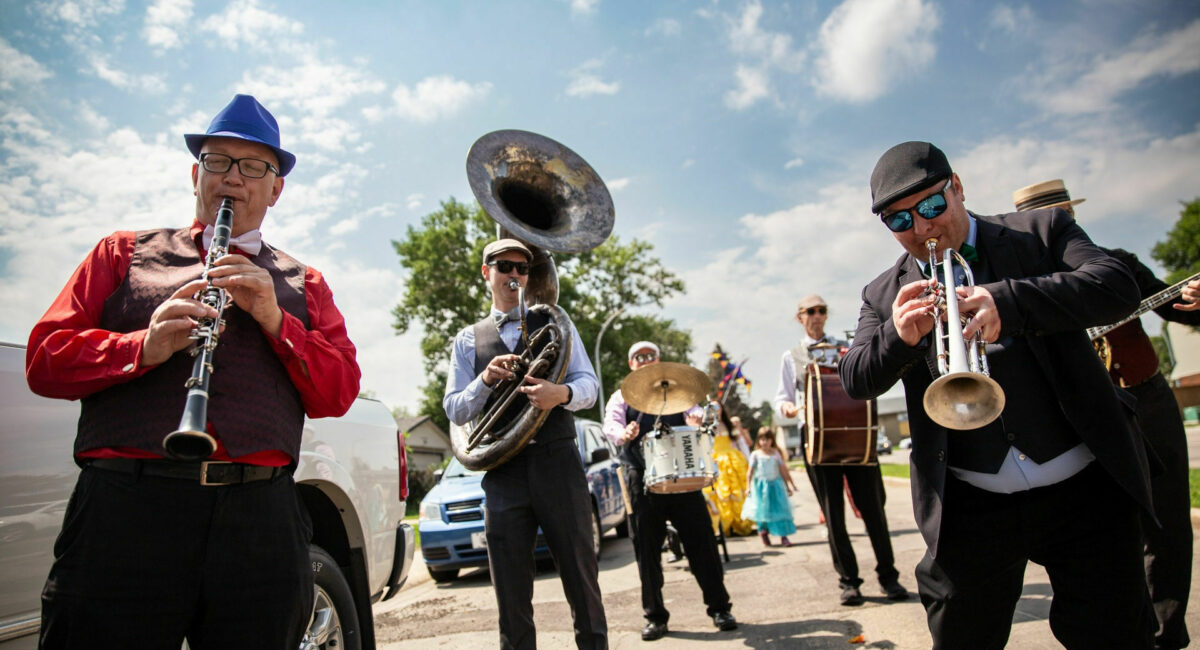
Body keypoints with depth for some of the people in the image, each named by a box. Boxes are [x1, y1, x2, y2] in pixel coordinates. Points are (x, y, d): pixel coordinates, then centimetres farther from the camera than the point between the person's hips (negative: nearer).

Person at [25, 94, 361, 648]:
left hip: (260, 521, 1)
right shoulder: (124, 253, 18)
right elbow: (43, 360, 9)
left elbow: (340, 394, 7)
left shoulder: (302, 283, 18)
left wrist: (274, 318, -8)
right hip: (124, 511, 0)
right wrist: (144, 347, -11)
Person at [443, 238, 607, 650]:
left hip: (557, 463, -1)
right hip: (501, 473, 1)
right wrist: (486, 379, -12)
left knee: (581, 576, 4)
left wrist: (562, 393, -20)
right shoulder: (468, 339, 14)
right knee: (511, 594, 7)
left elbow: (588, 383, 3)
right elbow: (455, 411, 7)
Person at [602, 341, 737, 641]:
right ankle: (655, 616, 16)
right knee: (646, 549, 3)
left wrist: (694, 420, -25)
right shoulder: (621, 397, 14)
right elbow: (611, 424, -5)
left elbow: (693, 410, 0)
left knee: (702, 543, 1)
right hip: (642, 479, 0)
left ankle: (719, 608, 13)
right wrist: (624, 434, -29)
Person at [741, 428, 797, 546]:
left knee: (780, 509, -3)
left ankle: (784, 536, 1)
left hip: (775, 484, 1)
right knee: (763, 510, 4)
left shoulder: (776, 454, 2)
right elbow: (750, 472, 0)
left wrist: (788, 486, 7)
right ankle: (764, 532, 23)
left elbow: (784, 471, 6)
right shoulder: (755, 455, -2)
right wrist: (748, 487, -4)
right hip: (760, 487, -1)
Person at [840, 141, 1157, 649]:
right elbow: (855, 380, -3)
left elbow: (1117, 287, -12)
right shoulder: (884, 294, 7)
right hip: (968, 507, 1)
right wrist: (897, 336, -24)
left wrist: (1008, 301, -30)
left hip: (1082, 489, -1)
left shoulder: (1042, 230, 4)